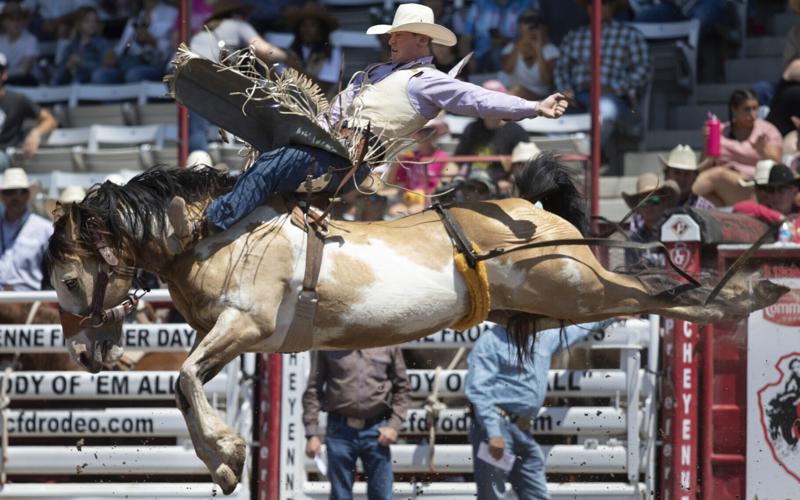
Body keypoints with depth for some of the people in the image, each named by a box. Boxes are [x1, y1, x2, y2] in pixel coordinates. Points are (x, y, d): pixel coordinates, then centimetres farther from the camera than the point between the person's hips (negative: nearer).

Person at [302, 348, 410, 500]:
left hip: (376, 431, 1)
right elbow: (313, 389, 3)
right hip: (340, 430, 0)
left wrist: (394, 425, -3)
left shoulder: (388, 344, 2)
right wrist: (312, 434, -4)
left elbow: (402, 388, 9)